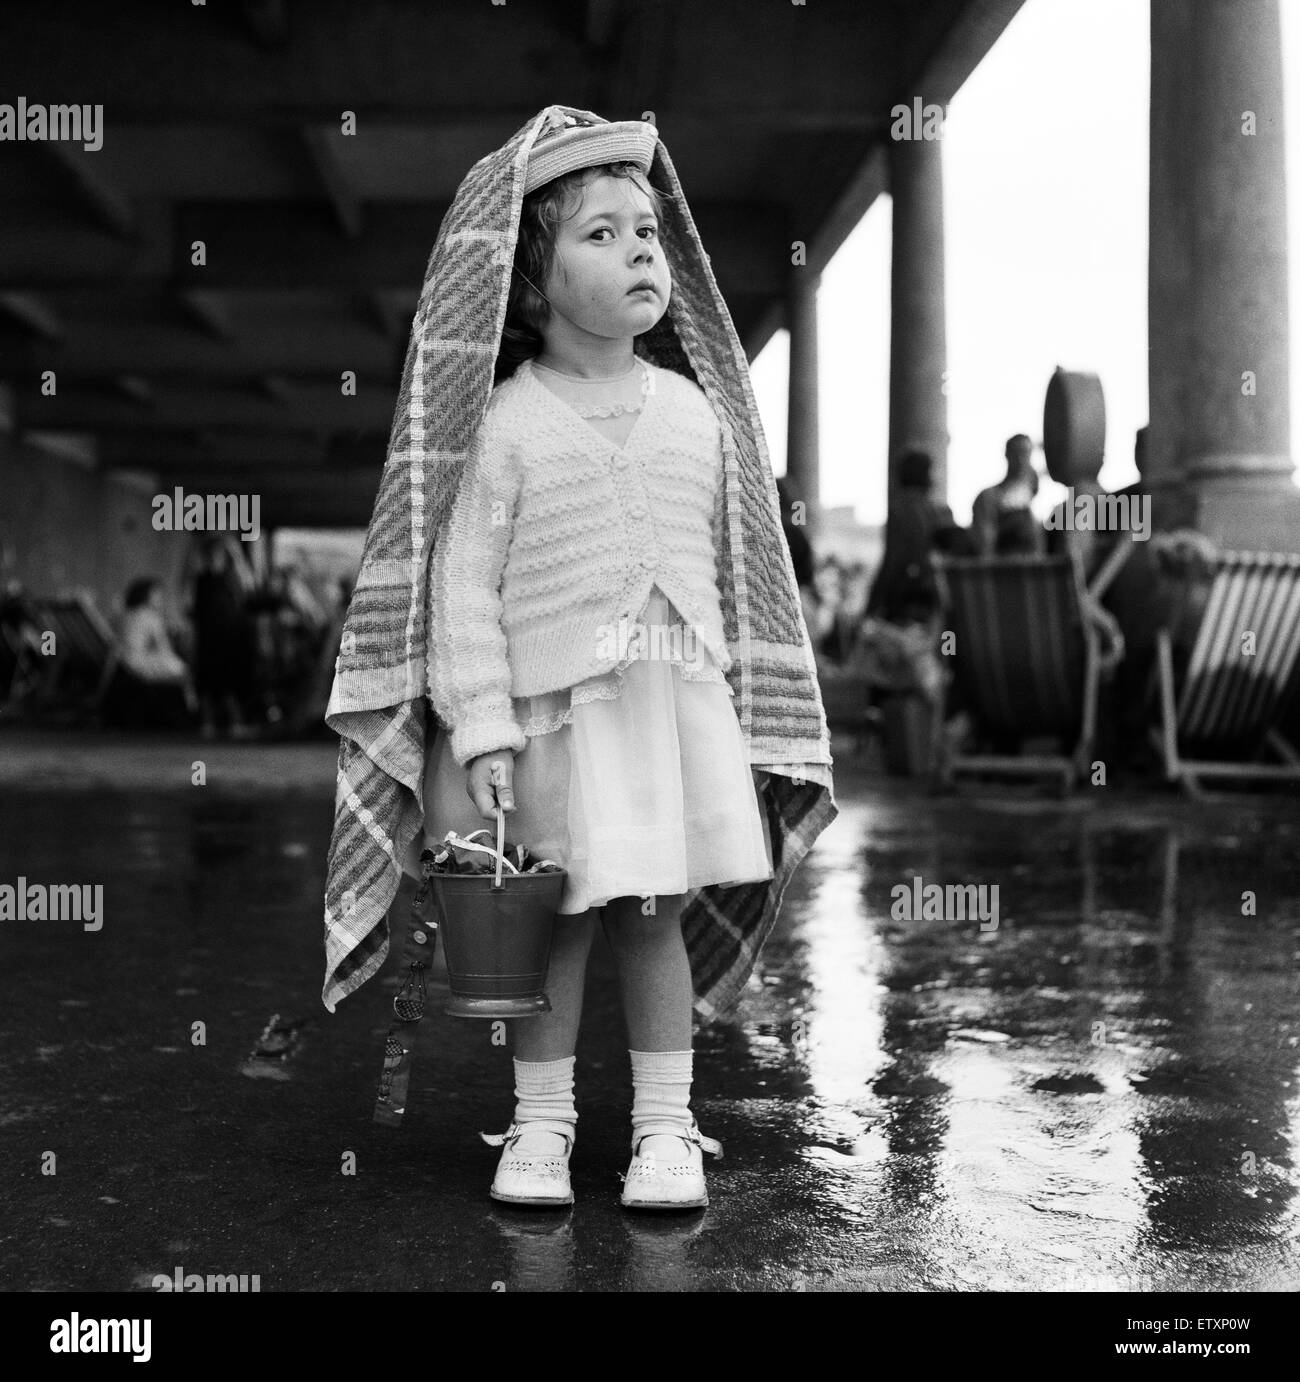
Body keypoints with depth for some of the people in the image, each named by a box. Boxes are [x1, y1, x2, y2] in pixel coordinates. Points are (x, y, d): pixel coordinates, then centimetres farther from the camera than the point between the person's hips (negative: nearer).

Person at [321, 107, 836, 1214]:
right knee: (559, 924, 5)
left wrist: (724, 706, 15)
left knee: (658, 916, 7)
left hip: (677, 705, 3)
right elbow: (464, 582, -8)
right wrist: (481, 729, -12)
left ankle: (666, 1125, 17)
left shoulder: (697, 413, 7)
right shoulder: (507, 426, -6)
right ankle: (540, 1121, 21)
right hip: (554, 710, -3)